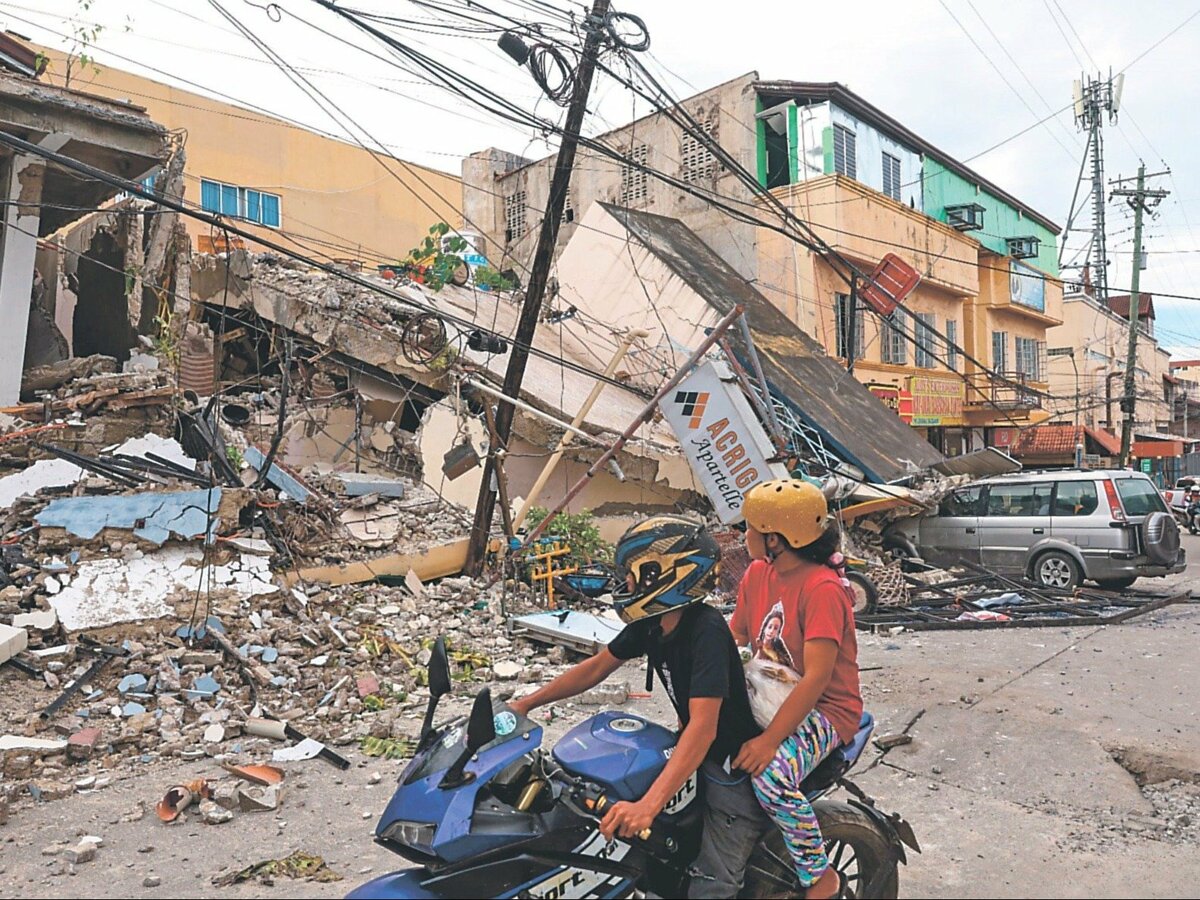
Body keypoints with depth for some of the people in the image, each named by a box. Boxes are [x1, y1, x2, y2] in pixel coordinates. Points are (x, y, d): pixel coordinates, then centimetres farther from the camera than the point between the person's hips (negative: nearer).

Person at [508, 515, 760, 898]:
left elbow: (703, 727, -39)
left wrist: (647, 805, -48)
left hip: (736, 765, -8)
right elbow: (597, 667, 6)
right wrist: (527, 702, 3)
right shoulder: (651, 623, -5)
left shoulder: (707, 630, -31)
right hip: (696, 753, 8)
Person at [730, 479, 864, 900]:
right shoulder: (757, 574, 3)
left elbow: (816, 678, -26)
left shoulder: (823, 588, -22)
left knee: (772, 778, -30)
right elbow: (732, 637, 8)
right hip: (770, 695, 8)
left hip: (824, 708, -8)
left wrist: (769, 739, -30)